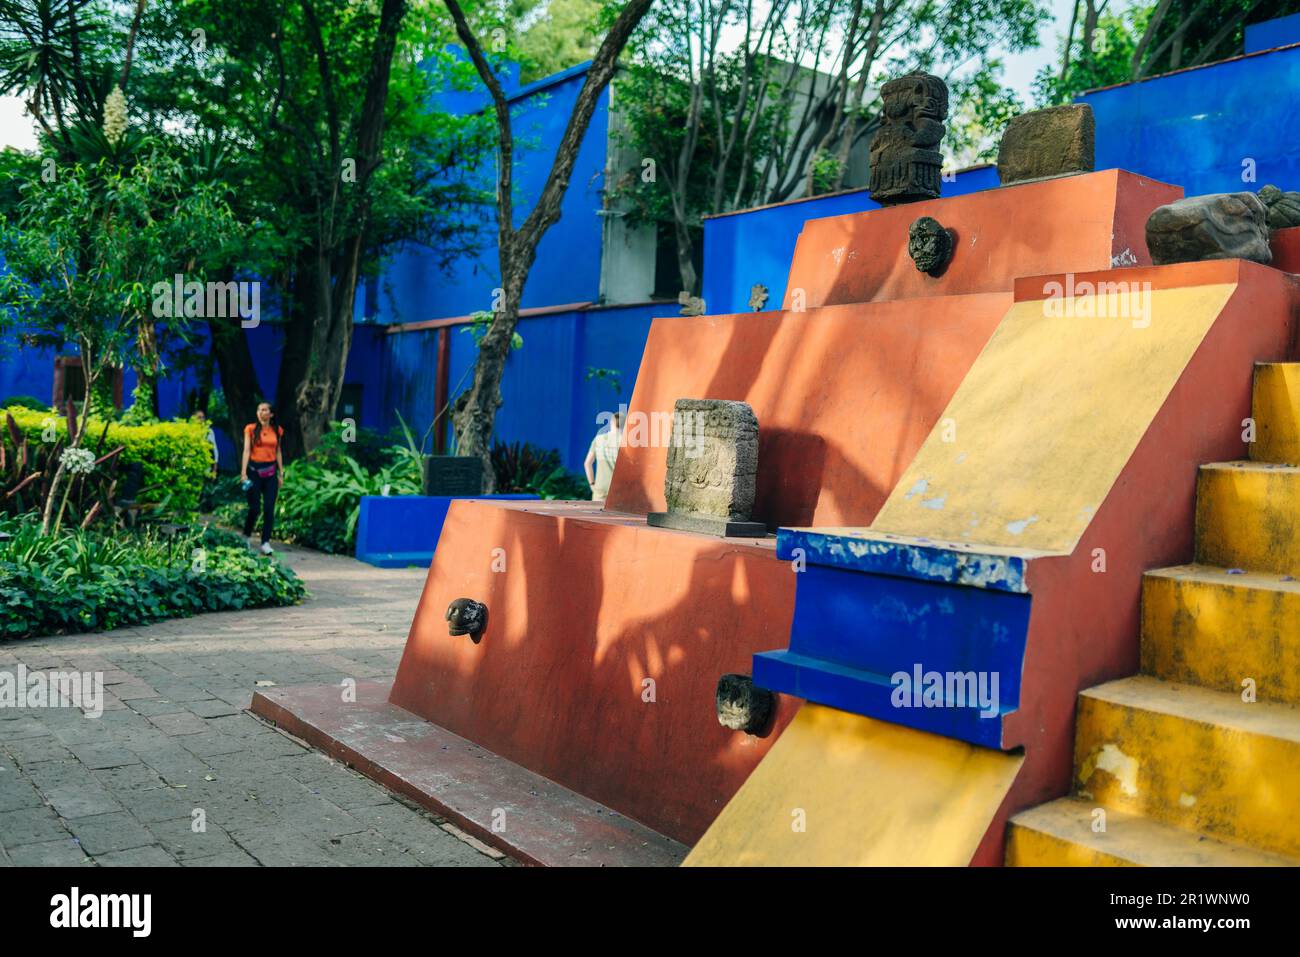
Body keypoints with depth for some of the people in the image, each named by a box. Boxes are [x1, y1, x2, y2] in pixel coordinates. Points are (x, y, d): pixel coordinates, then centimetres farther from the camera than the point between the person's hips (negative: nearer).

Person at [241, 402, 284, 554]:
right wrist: (244, 471, -14)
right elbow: (246, 450, -5)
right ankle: (246, 536, 24)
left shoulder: (277, 430, 8)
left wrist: (281, 473, 10)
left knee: (269, 509, -3)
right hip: (254, 470, -2)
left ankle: (266, 543, 3)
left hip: (270, 471, 2)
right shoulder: (251, 429, 0)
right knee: (254, 508, -1)